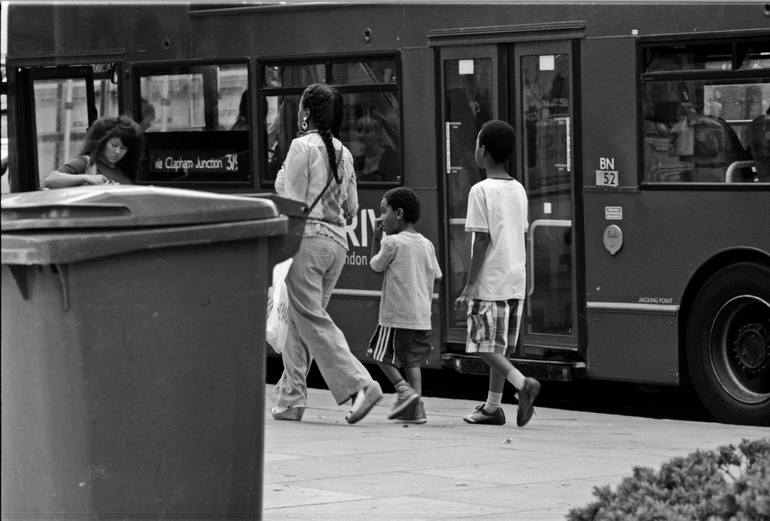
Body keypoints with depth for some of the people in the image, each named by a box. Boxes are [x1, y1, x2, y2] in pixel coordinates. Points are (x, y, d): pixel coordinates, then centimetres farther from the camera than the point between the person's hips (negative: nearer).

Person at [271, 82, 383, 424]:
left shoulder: (302, 146, -8)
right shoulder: (343, 152, 12)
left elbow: (291, 200, -13)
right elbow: (352, 208, 14)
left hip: (307, 237, -7)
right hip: (337, 240, 7)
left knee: (311, 319, -6)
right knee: (300, 321, 13)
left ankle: (359, 385, -16)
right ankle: (290, 399, 14)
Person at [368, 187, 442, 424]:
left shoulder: (392, 242, -9)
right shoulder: (427, 245, 10)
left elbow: (375, 266, 5)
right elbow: (434, 277, 13)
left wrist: (377, 236, 11)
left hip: (395, 316, -6)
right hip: (422, 316, 6)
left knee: (382, 355, 8)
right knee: (412, 360, 9)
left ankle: (404, 390, -11)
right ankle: (416, 407, 0)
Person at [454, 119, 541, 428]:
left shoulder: (481, 191, -10)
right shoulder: (519, 190, 11)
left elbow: (482, 240, -14)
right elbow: (521, 236, 13)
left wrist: (470, 285, -11)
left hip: (490, 283, -7)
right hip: (516, 279, 7)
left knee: (485, 346, -3)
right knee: (500, 346, 13)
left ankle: (523, 383, -22)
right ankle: (492, 407, 15)